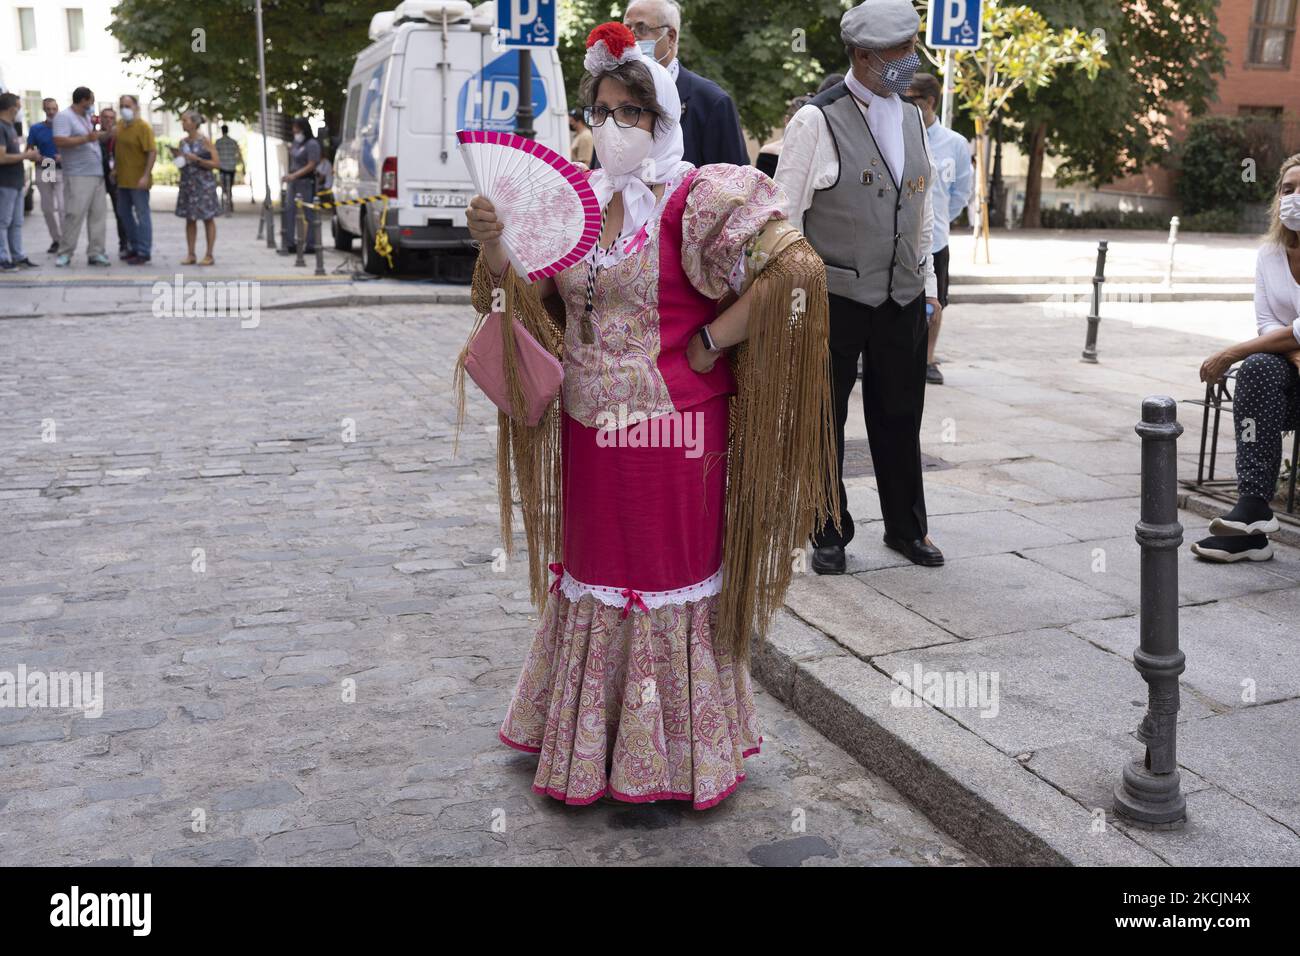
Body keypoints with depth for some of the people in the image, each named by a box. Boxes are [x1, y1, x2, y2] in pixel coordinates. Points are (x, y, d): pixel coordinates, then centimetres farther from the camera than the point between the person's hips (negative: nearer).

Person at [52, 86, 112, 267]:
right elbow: (60, 141, -21)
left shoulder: (86, 116, 17)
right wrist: (86, 138, -24)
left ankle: (95, 253, 7)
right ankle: (65, 253, -1)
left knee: (97, 215, 5)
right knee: (74, 215, -8)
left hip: (97, 174, 8)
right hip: (78, 177, -8)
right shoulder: (64, 117, -9)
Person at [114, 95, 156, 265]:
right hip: (122, 179, 8)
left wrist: (146, 175, -24)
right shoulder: (120, 125, 10)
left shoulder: (143, 127, -12)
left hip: (138, 180, -8)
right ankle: (133, 247, 27)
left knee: (142, 214, -2)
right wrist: (115, 168, 16)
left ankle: (144, 252, 3)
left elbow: (152, 152, -18)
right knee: (124, 213, 15)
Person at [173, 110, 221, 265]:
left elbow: (216, 164, -9)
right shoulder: (183, 142, 10)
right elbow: (182, 164, 19)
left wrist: (196, 159, -16)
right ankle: (190, 254, 10)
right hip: (187, 183, 6)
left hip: (203, 184, -6)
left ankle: (209, 255, 5)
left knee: (208, 219, 1)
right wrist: (177, 157, -1)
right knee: (189, 219, 6)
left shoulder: (204, 140, -6)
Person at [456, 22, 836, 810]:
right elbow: (524, 300, 7)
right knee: (593, 576, 18)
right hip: (589, 430, 6)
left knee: (669, 579, 7)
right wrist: (494, 245, -13)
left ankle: (673, 747, 28)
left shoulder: (699, 198, -11)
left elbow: (797, 269, -20)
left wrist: (707, 343, -17)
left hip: (671, 434, -6)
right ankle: (589, 737, 39)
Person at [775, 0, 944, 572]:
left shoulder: (913, 120, 11)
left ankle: (906, 528, 29)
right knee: (824, 420, 7)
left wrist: (928, 283, 15)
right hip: (834, 299, -5)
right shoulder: (817, 121, -10)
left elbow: (923, 210, 17)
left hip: (903, 301, 6)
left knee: (899, 417, 13)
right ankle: (830, 535, 22)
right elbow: (784, 214, -8)